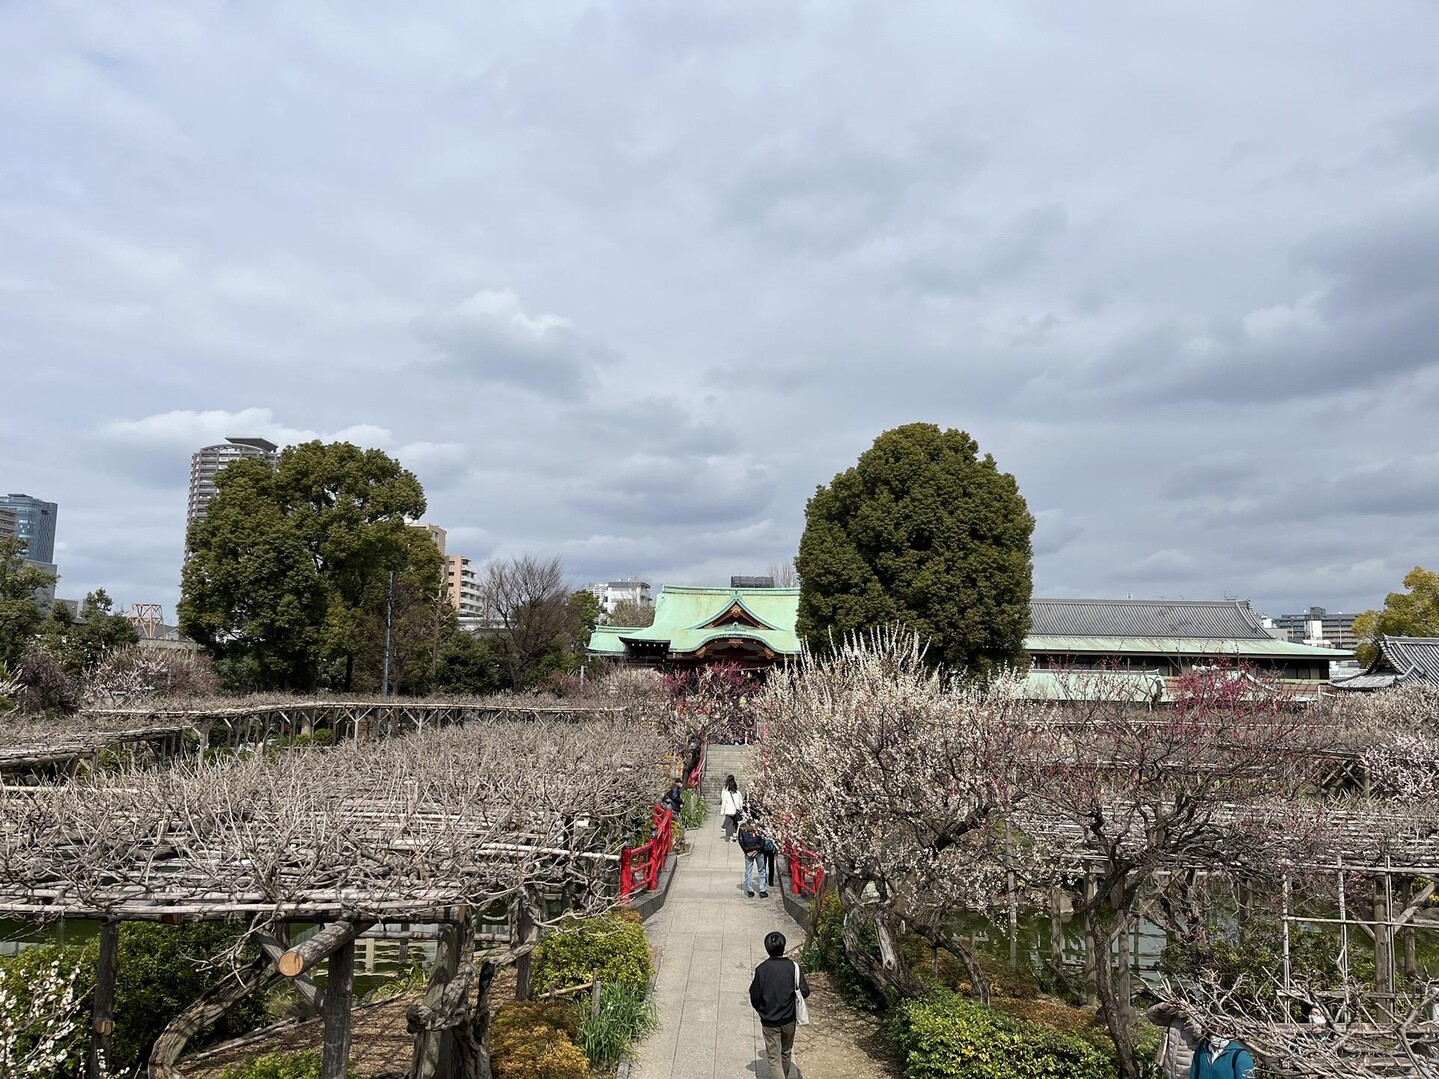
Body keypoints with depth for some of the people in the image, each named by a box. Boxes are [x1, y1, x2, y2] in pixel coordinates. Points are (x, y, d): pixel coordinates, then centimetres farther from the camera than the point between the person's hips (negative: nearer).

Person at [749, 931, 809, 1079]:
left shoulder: (761, 969, -15)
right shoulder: (793, 966, -13)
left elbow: (755, 997, -8)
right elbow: (804, 992, -11)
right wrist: (806, 982, 11)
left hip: (769, 1021, -2)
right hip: (789, 1020, 2)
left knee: (774, 1057, 7)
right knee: (786, 1053, 24)